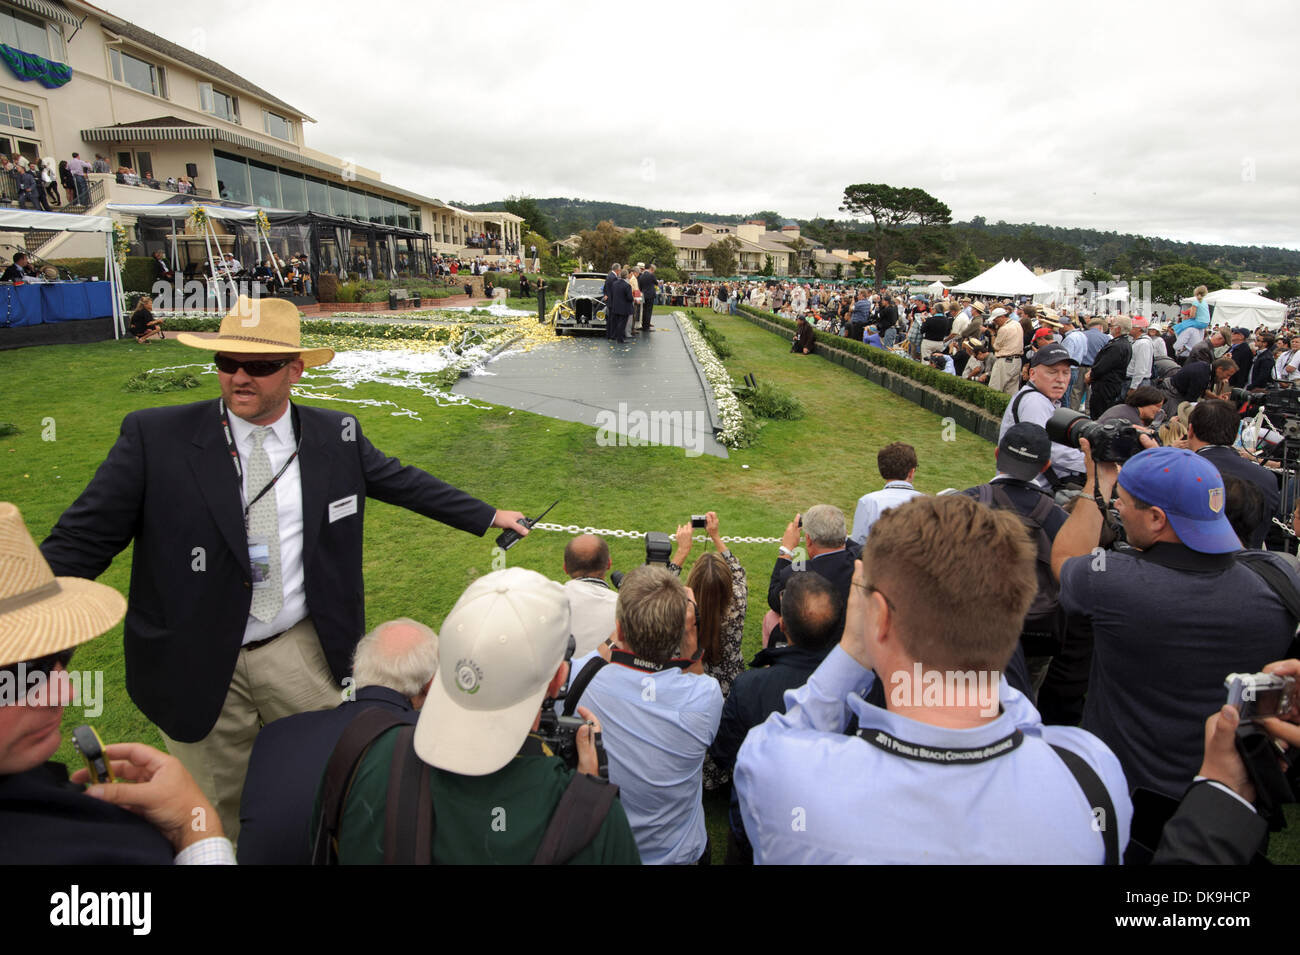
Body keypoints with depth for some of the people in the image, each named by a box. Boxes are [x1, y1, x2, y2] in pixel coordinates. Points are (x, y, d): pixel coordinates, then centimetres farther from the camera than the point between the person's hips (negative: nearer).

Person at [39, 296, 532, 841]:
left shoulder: (336, 436, -3)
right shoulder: (154, 437, -10)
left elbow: (402, 483, 9)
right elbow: (80, 541, -8)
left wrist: (488, 516, 14)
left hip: (303, 652, 2)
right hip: (198, 667, -1)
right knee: (214, 816, 18)